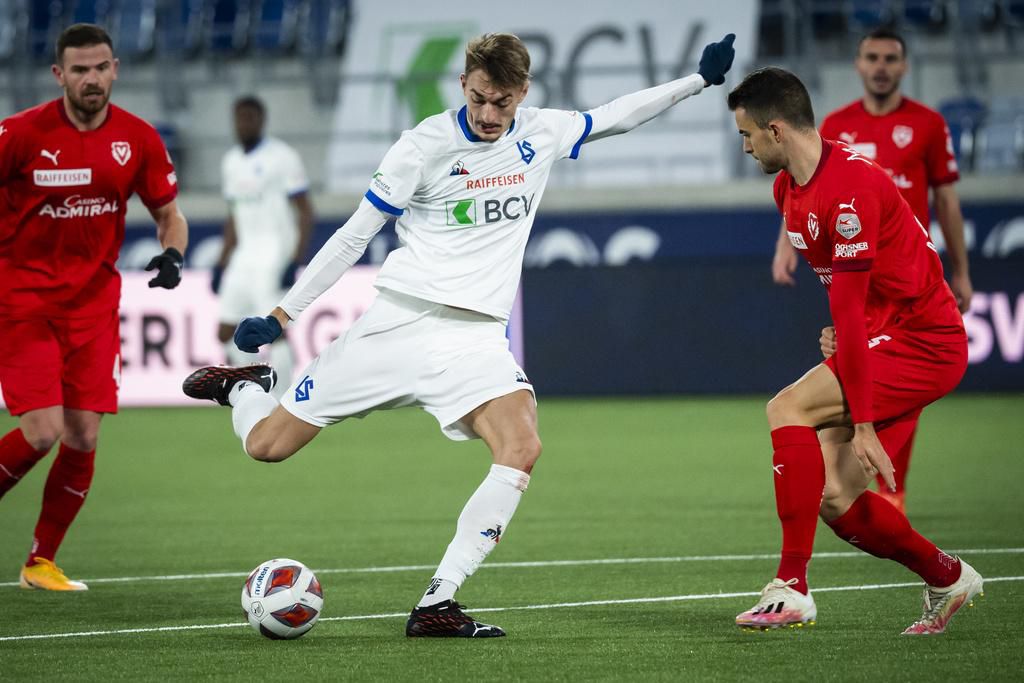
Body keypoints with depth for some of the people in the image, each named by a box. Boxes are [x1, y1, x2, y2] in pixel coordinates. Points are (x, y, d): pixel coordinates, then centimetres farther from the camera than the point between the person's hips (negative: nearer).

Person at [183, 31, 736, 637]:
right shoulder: (427, 144, -8)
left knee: (522, 451, -26)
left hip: (477, 336, 3)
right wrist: (283, 313, -4)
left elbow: (617, 115, 22)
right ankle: (245, 387, 35)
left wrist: (700, 80, 18)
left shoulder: (541, 134, 4)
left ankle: (437, 604, -21)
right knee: (267, 446, -3)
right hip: (400, 321, -3)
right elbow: (355, 234, -3)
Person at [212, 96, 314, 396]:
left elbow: (305, 211, -9)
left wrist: (295, 260, -18)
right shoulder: (231, 162, 14)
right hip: (244, 256, 8)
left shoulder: (282, 157, -7)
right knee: (227, 333, 3)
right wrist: (222, 264, 18)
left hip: (275, 254, -8)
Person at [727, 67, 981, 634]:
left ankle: (791, 587, -23)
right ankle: (948, 578, 23)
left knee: (788, 409, -23)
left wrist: (862, 422, -23)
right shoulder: (787, 189, 8)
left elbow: (850, 310, -23)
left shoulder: (849, 189, -22)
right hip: (885, 335, 10)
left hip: (924, 341, -10)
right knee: (832, 497, 2)